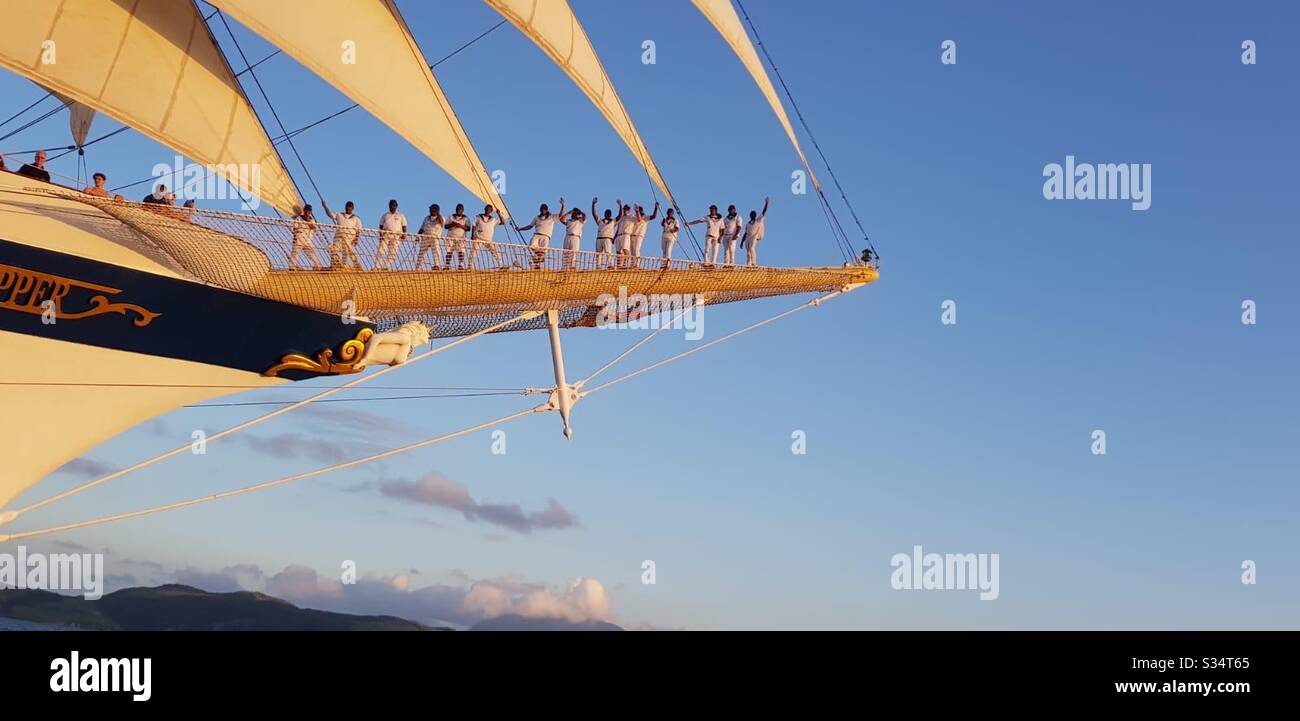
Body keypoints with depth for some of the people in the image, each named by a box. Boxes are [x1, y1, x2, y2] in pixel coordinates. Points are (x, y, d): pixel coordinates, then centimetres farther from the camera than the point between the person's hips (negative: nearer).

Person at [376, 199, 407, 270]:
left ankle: (386, 267, -7)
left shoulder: (400, 216, 16)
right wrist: (380, 235, -3)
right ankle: (377, 267, -18)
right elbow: (381, 226, 12)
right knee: (381, 251, -12)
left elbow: (404, 227, 11)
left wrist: (404, 235, -5)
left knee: (392, 253, -7)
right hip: (385, 235, 0)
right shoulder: (384, 215, 18)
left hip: (396, 236, 0)